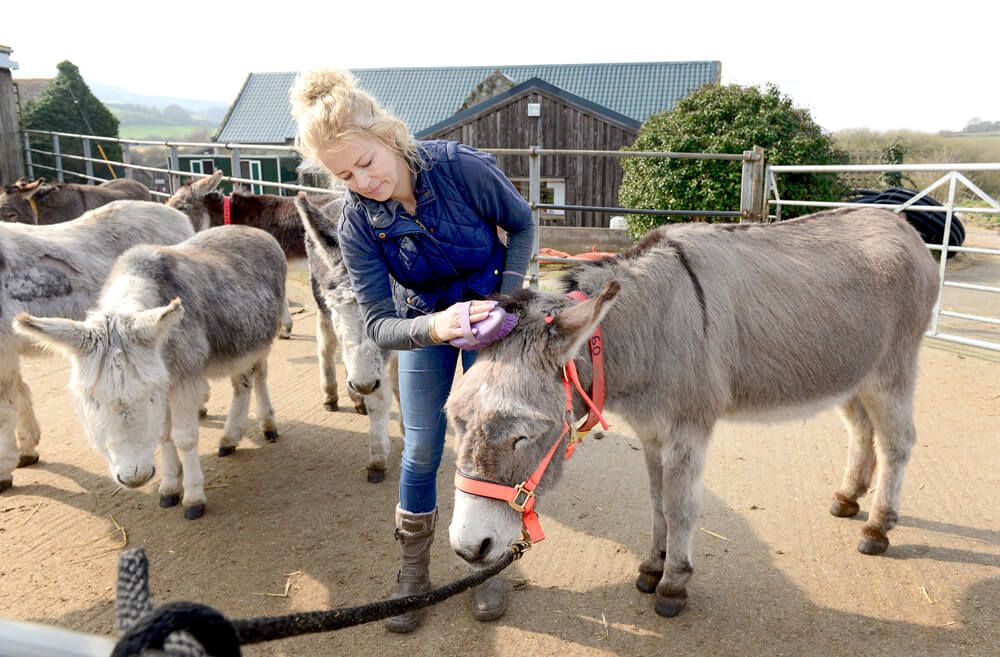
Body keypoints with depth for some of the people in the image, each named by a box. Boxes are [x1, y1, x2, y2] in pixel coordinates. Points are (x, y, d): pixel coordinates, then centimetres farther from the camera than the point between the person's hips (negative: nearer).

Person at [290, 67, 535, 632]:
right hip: (421, 324, 1)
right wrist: (434, 328, -44)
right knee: (421, 450, 4)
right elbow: (379, 325, -23)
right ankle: (413, 574, 26)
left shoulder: (464, 167, -29)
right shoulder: (357, 222, -24)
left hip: (491, 314, -1)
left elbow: (522, 225, -10)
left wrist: (507, 299, -20)